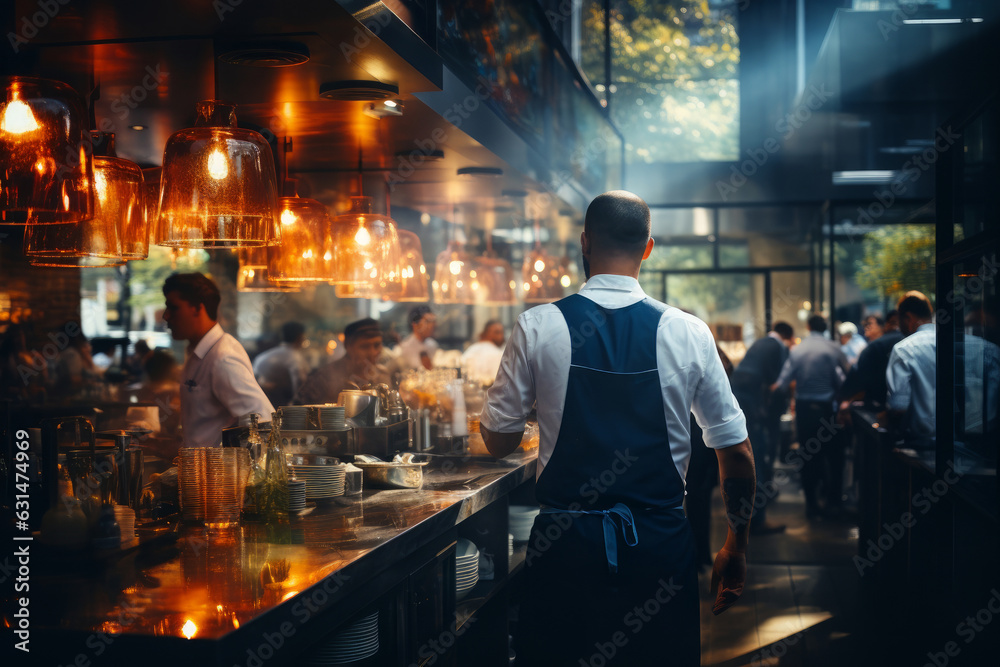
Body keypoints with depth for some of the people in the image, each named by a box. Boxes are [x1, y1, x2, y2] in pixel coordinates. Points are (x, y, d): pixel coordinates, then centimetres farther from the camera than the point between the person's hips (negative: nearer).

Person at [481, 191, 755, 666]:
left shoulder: (536, 327, -6)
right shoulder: (690, 333, -3)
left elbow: (499, 442, 2)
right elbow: (736, 452, 1)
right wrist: (736, 547, 14)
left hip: (563, 540, -1)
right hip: (661, 545, 1)